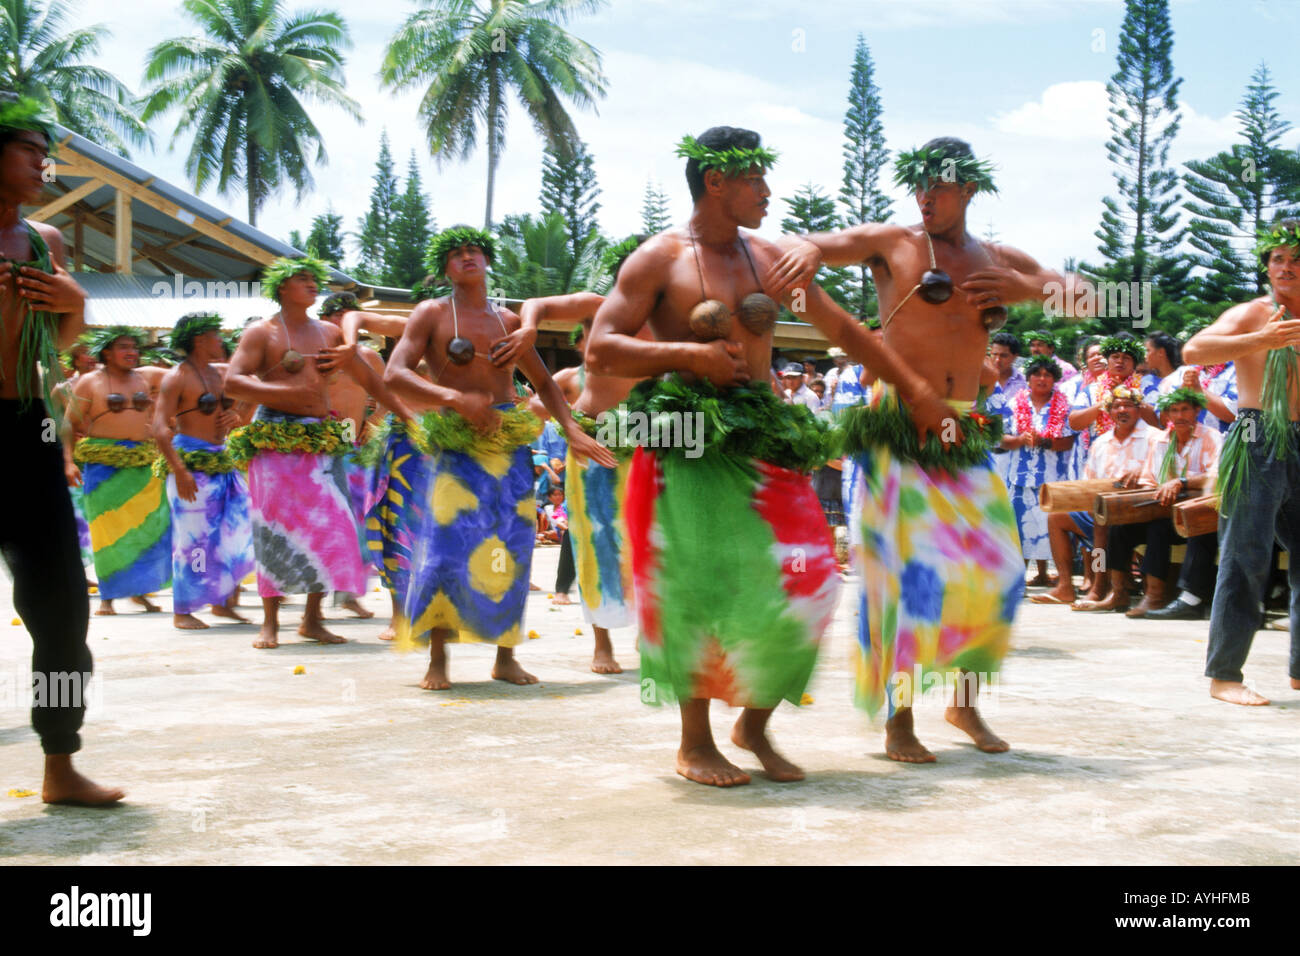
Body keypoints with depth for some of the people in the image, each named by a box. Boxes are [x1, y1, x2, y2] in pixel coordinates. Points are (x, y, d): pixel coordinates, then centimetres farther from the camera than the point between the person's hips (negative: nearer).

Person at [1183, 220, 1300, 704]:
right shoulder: (1252, 314, -2)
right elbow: (1194, 350, -19)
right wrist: (1260, 340, -29)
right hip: (1259, 442, -6)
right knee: (1246, 558, -8)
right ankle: (1223, 673, -4)